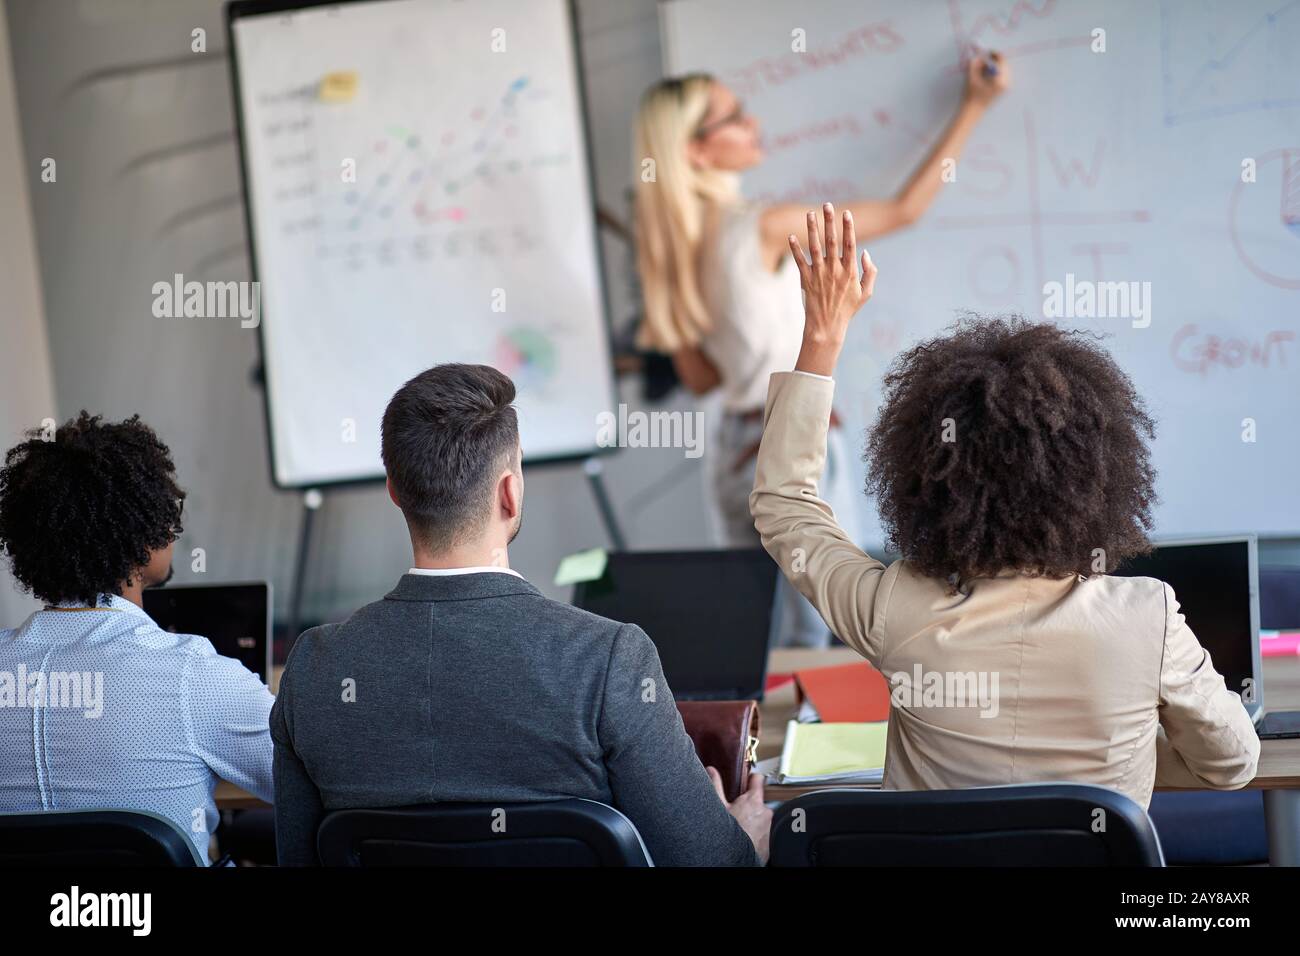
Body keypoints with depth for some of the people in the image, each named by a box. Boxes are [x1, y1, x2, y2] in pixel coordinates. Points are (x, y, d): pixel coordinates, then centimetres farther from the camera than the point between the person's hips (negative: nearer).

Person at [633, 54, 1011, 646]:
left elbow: (700, 379, 11)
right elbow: (904, 211, -6)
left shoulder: (669, 251, 4)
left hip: (733, 447, 7)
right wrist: (974, 107, 2)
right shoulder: (766, 229, -16)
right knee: (821, 637, -2)